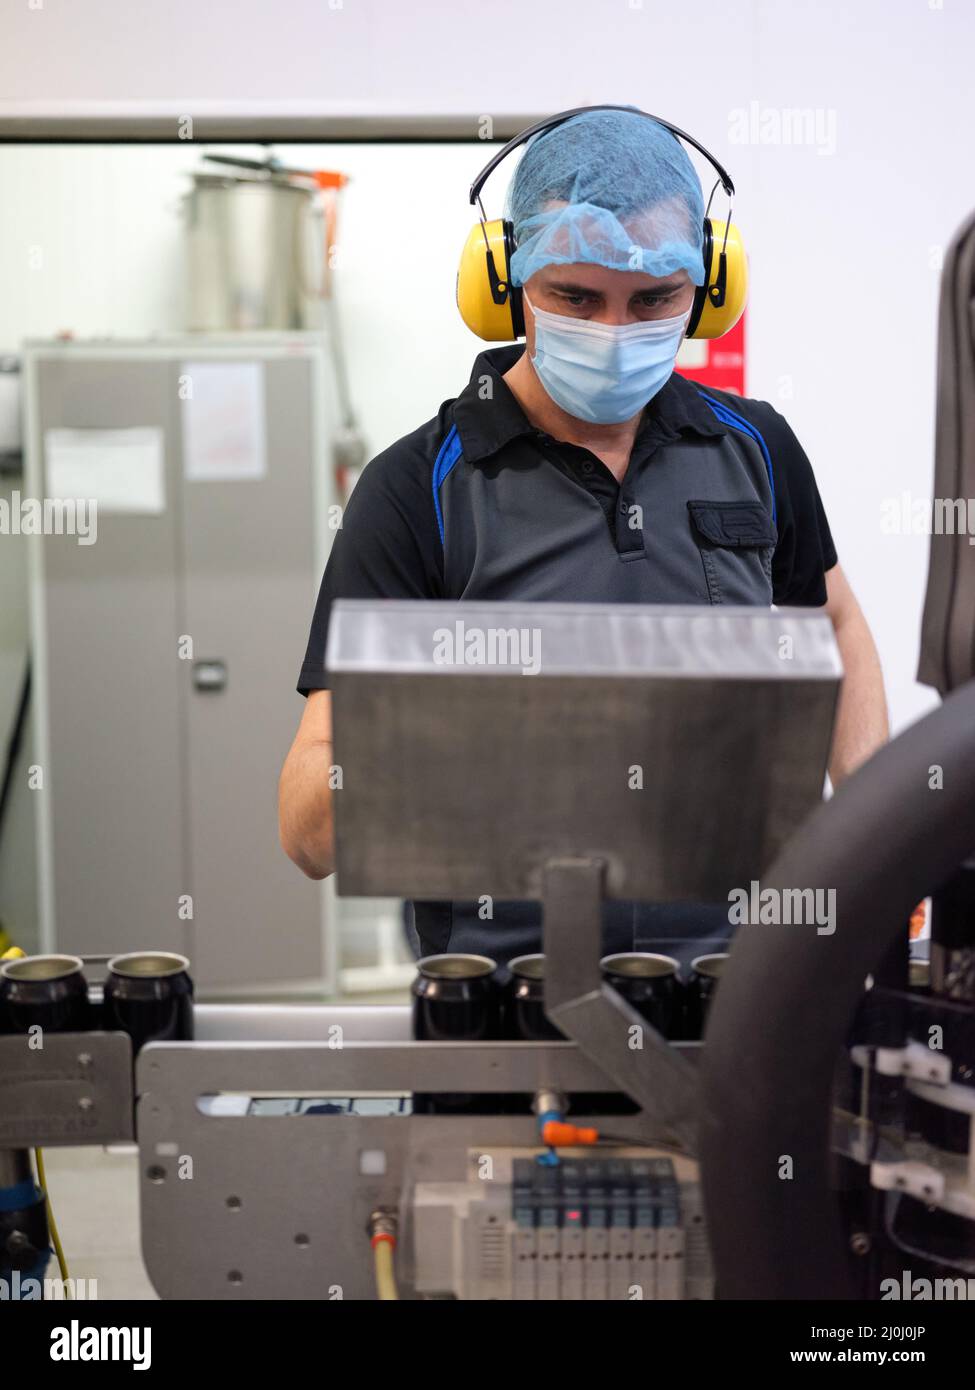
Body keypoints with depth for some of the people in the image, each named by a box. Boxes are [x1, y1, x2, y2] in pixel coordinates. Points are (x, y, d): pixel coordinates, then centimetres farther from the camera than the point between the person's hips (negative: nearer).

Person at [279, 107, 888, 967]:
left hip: (734, 964, 4)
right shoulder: (418, 489, -4)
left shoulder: (754, 450, 8)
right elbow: (309, 836, -8)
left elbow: (835, 630, 27)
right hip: (506, 982, -3)